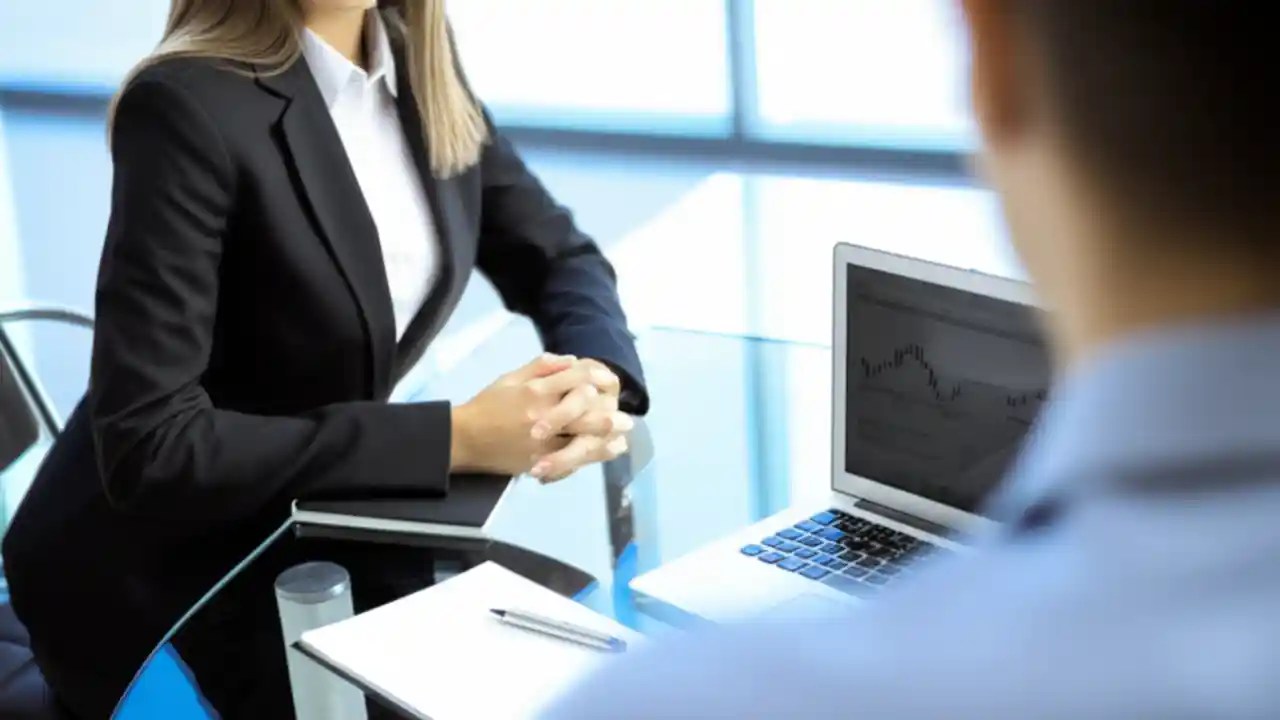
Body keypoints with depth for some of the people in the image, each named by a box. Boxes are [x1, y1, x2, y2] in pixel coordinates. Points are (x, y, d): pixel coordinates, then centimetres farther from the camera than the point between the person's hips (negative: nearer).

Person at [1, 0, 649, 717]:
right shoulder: (189, 105, -24)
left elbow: (560, 255, 5)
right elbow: (150, 448, -27)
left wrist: (596, 376, -17)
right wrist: (454, 436, -27)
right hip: (156, 578, -6)